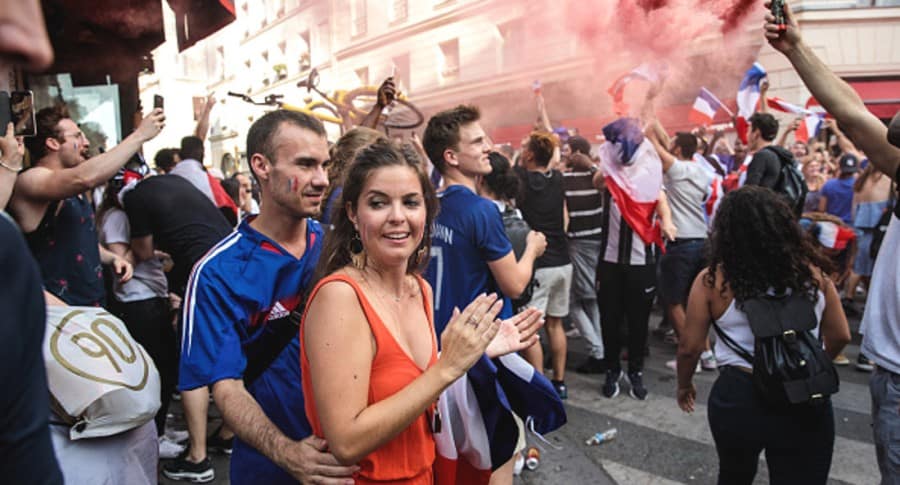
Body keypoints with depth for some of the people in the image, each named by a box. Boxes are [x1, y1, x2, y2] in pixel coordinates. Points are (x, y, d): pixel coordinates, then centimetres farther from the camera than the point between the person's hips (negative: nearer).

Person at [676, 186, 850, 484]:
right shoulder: (813, 272, -2)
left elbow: (689, 347, -3)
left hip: (737, 399, -1)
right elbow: (840, 337, 9)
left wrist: (684, 385, 16)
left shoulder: (712, 280, -9)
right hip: (806, 402, 1)